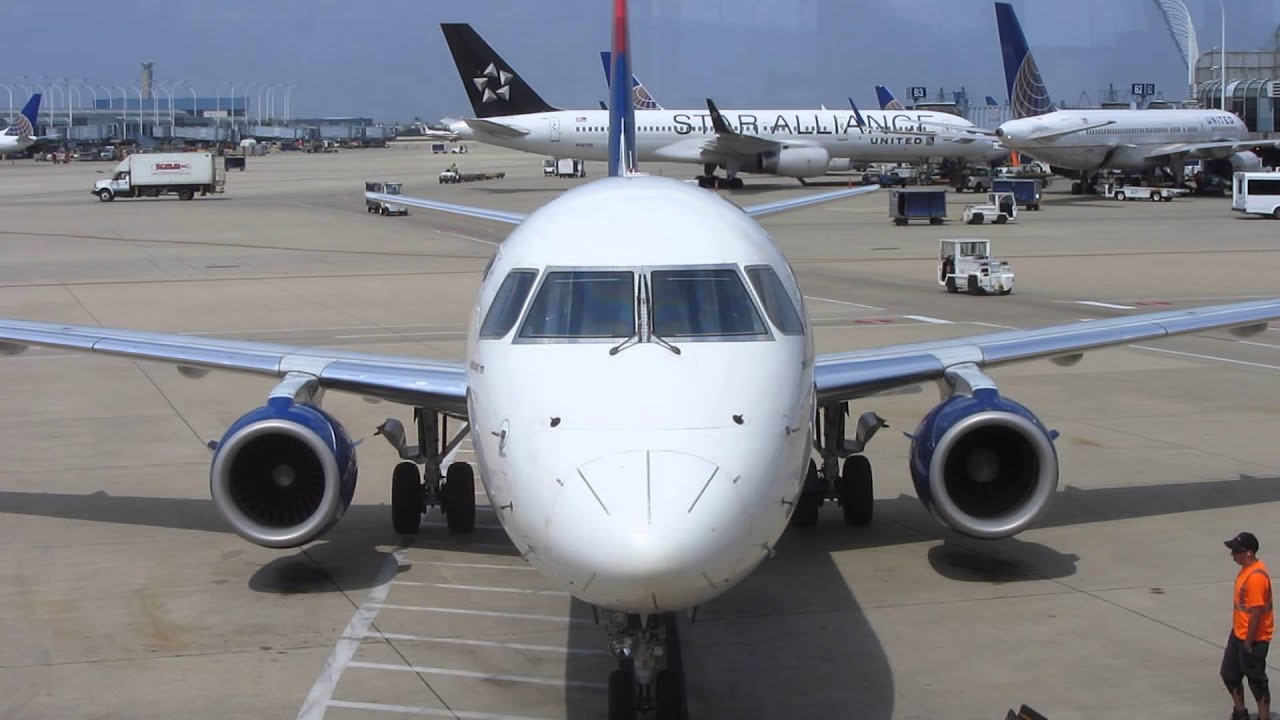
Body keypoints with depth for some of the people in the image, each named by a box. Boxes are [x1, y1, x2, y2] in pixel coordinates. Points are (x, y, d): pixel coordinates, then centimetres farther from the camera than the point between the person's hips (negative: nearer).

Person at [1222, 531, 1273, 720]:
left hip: (1253, 638, -10)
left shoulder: (1256, 577, -28)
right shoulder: (1247, 567, 3)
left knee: (1256, 680, 3)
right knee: (1229, 673, 19)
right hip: (1238, 633, 10)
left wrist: (1248, 642, -19)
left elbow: (1256, 613, -25)